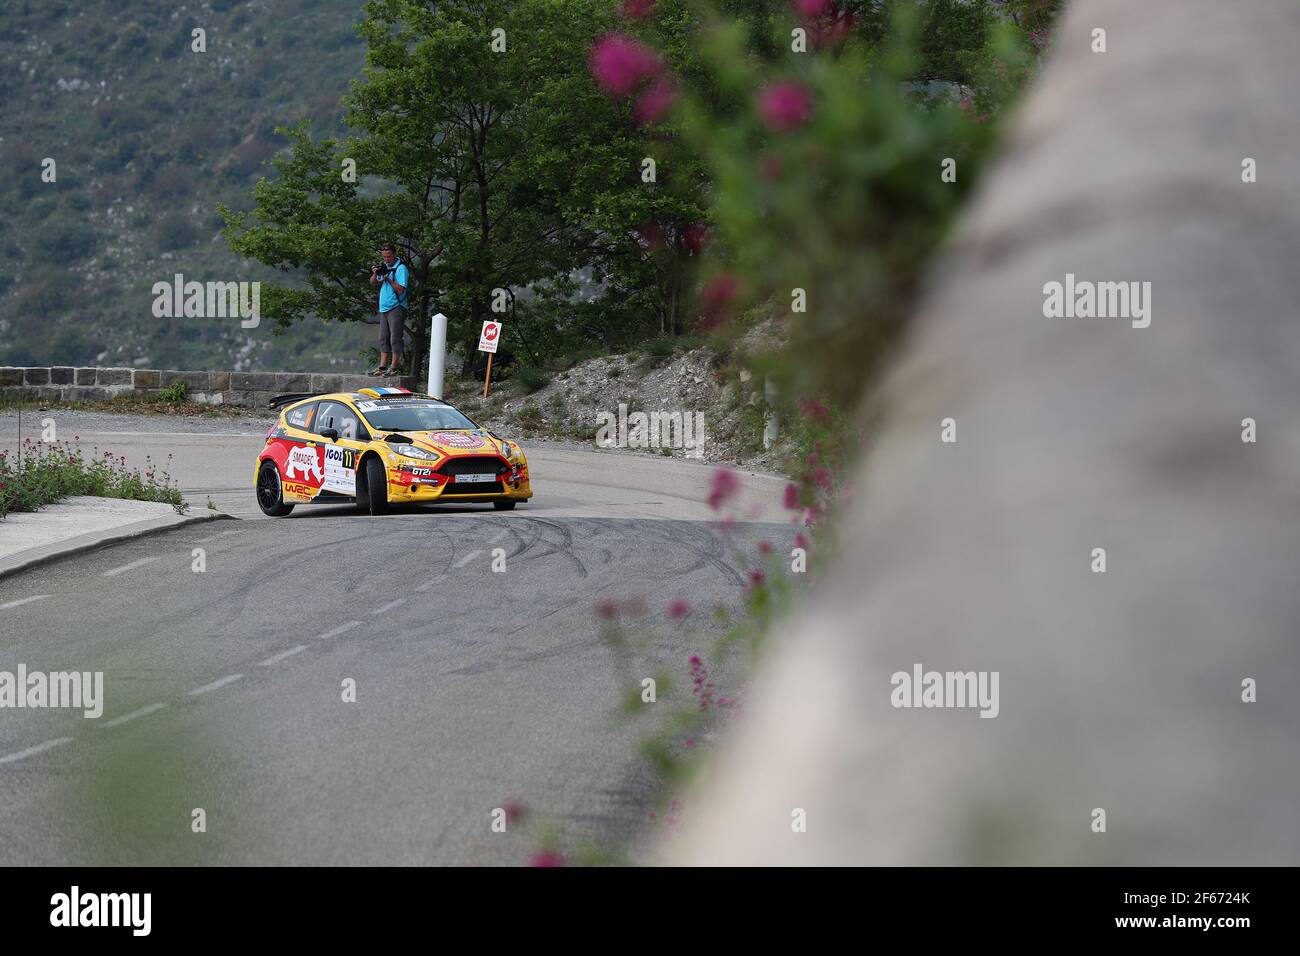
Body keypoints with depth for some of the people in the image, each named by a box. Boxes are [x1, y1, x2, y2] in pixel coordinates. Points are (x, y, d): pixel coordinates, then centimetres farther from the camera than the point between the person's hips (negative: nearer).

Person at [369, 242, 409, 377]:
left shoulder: (401, 268, -10)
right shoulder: (384, 266, 15)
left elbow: (400, 289, -17)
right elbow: (373, 283, 17)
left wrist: (388, 279, -22)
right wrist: (375, 274, -2)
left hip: (396, 308, -8)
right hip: (384, 308, 8)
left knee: (395, 338, -8)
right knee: (383, 339, 8)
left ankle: (393, 368, -7)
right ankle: (382, 367, 11)